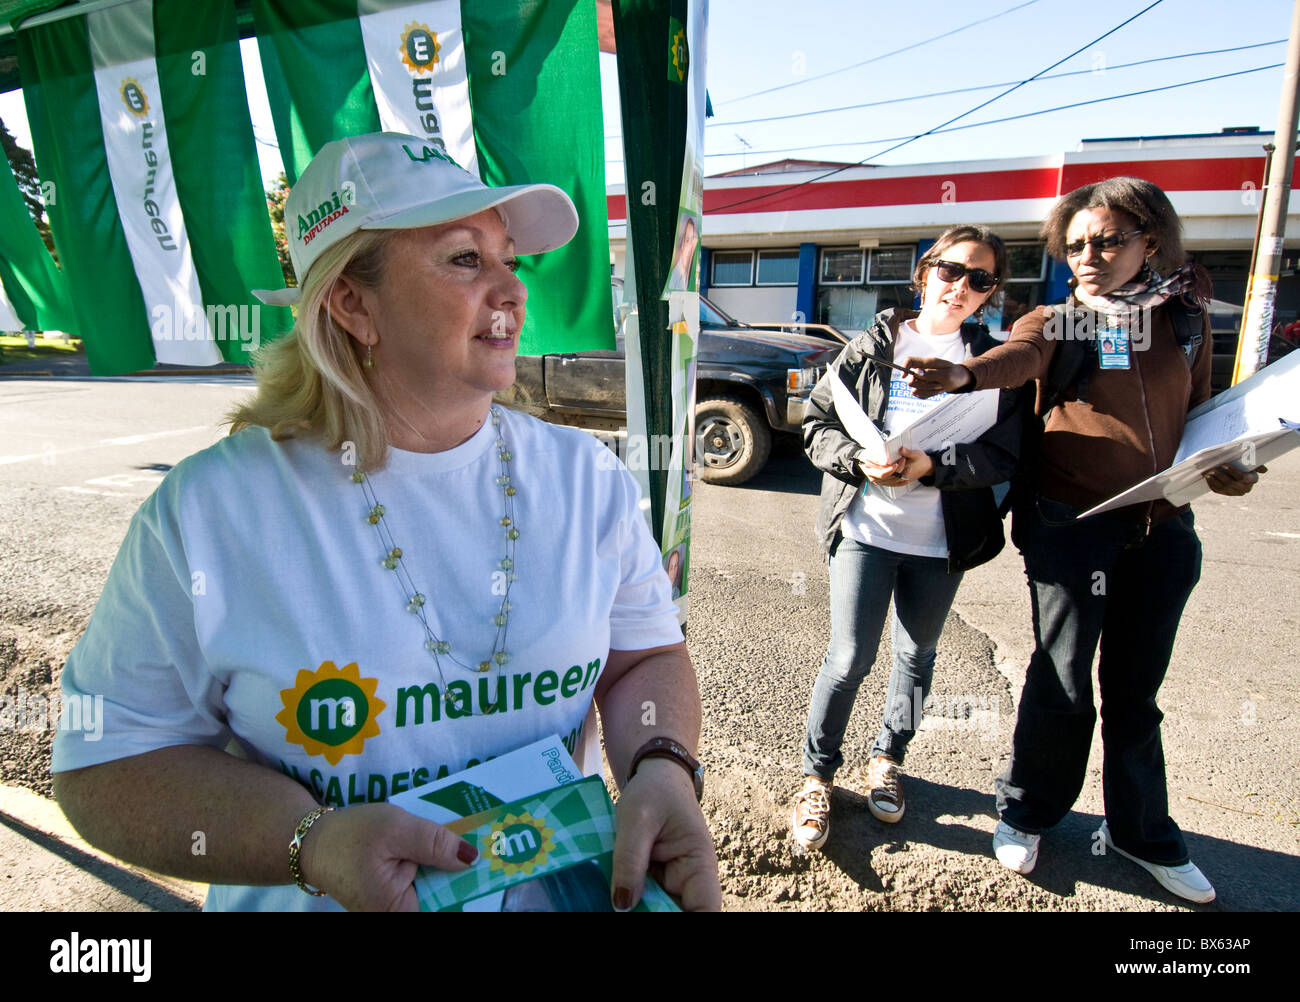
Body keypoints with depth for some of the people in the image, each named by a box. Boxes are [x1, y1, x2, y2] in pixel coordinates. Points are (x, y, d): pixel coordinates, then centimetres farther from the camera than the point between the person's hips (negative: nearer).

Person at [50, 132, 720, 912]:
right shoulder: (207, 512, -16)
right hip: (308, 898, -1)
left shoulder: (588, 478, -9)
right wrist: (311, 843, -26)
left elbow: (647, 655, -4)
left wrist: (661, 772, -24)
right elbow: (107, 763, -11)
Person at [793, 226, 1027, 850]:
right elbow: (817, 423, 0)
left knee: (916, 655, 15)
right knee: (850, 659, -4)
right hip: (866, 527, -2)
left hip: (941, 541, 2)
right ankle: (817, 775, 18)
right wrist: (860, 459, -18)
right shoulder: (872, 347, 2)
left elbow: (1003, 456, -4)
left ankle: (887, 757, 39)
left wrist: (932, 466, -20)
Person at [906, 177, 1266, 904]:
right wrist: (961, 375, -45)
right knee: (1064, 682, 3)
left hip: (1163, 529, 3)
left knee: (1135, 687, 14)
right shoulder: (1056, 323, -1)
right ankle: (1027, 814, 26)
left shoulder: (1185, 318, 10)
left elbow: (1198, 414, 19)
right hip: (1072, 523, -3)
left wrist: (1224, 470, 1)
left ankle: (1142, 833, 33)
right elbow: (1017, 358, -23)